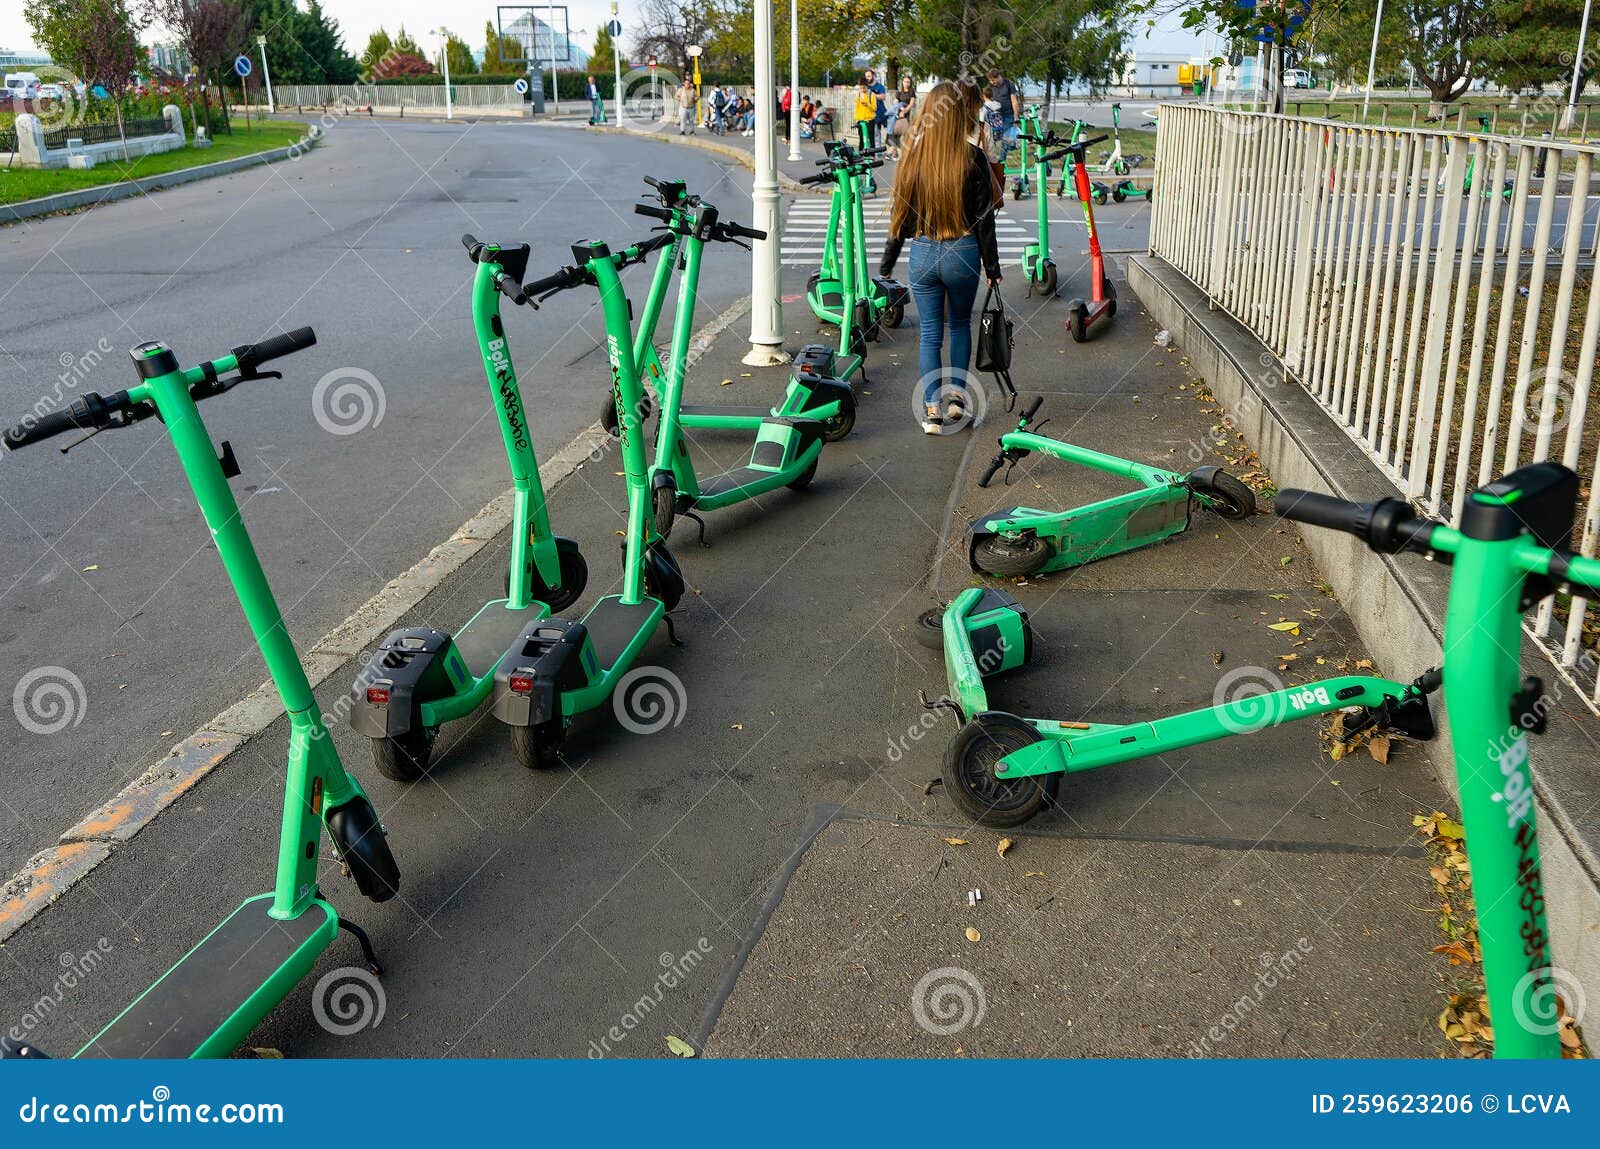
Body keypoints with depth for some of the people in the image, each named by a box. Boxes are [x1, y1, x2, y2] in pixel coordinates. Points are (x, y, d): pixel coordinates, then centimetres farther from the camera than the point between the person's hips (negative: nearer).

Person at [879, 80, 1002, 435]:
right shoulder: (972, 157, -9)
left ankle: (932, 409, 5)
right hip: (963, 252, -1)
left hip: (923, 253, 1)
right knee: (960, 325, 21)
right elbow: (984, 218, -6)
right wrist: (991, 265, 4)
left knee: (929, 333, 8)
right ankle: (956, 393, 18)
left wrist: (886, 265, 9)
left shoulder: (913, 157, -5)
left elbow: (900, 214, 0)